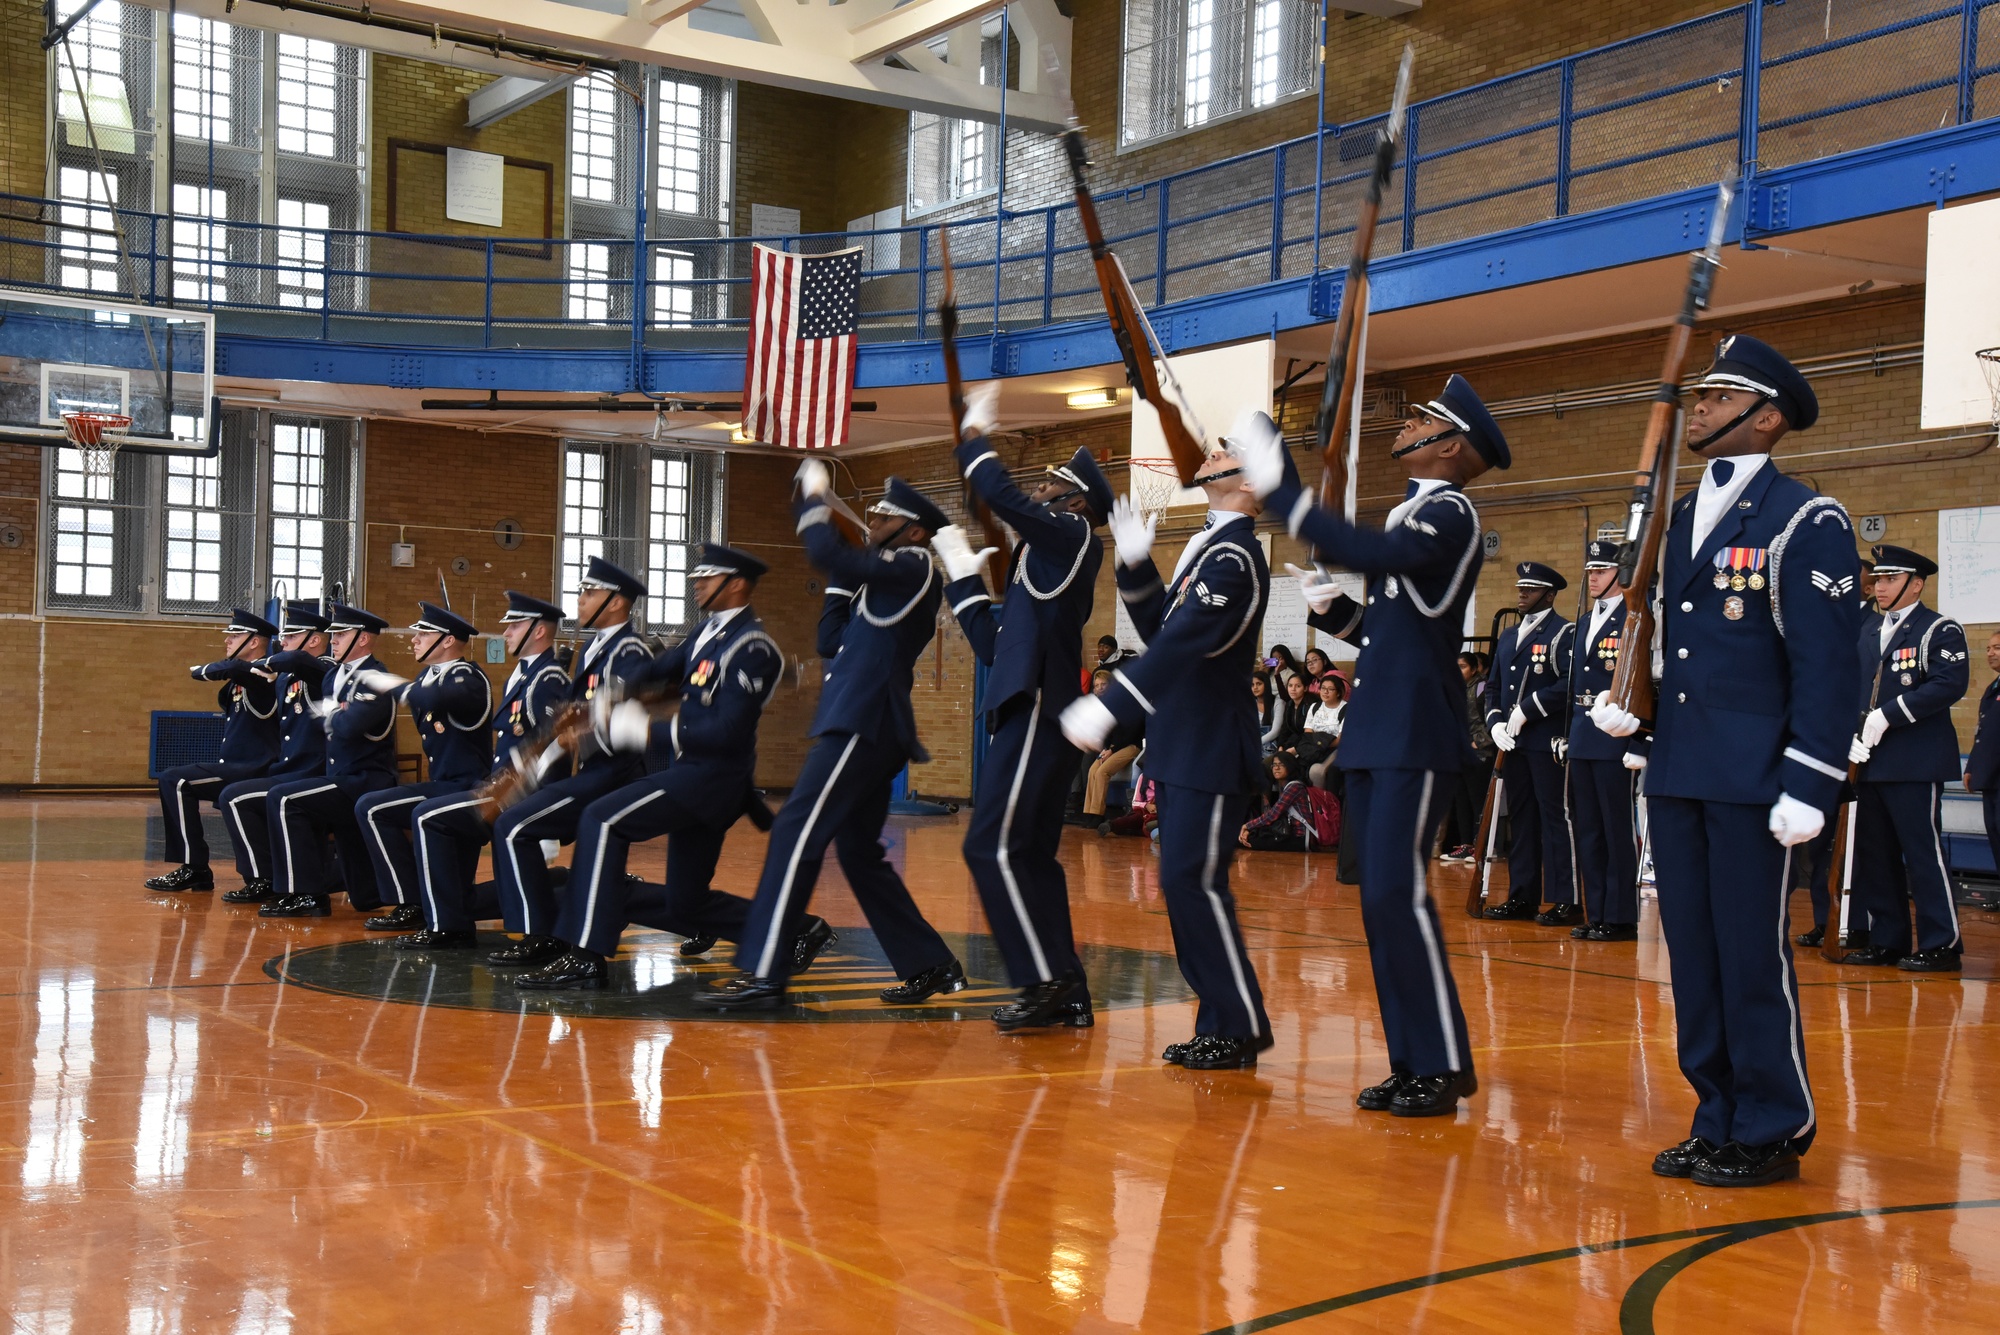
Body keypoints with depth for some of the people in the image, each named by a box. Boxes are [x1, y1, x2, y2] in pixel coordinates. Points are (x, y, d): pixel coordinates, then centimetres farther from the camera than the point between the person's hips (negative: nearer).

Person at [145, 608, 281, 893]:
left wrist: (201, 670, -13)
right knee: (175, 781, 17)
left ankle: (194, 867, -14)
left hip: (251, 771, -11)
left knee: (175, 781, -19)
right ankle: (195, 869, 14)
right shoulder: (241, 680, 17)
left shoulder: (259, 676, -14)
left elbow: (231, 667, -32)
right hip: (239, 766, 11)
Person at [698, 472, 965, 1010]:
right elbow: (832, 642, 25)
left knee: (797, 831, -14)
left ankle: (762, 975, -17)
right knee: (859, 853, 13)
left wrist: (815, 499, -1)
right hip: (863, 724, 11)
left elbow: (830, 556, -17)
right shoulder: (891, 580, 23)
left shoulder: (913, 568, -6)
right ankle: (932, 965, 18)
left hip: (862, 724, -11)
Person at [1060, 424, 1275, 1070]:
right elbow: (1161, 628, 19)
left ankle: (1241, 1029, 1)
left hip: (1212, 755, -10)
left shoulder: (1234, 556, -16)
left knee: (1194, 880, -8)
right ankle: (1219, 1022, 19)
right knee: (1184, 882, 11)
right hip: (1185, 749, 10)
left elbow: (1181, 644, -27)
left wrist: (1107, 707, -31)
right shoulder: (1212, 547, 15)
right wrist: (1136, 564, 7)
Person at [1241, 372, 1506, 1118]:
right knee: (1382, 898, 9)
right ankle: (1411, 1062, 16)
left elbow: (1368, 555, -29)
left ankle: (1444, 1067, -2)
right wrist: (1329, 608, 6)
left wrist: (1279, 490, -28)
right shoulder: (1411, 515, 19)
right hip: (1374, 735, 9)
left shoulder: (1449, 514, -9)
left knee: (1397, 894, -11)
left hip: (1416, 737, -9)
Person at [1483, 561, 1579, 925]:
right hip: (1513, 743, 7)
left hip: (1549, 743, -7)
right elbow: (1493, 685, 20)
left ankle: (1566, 900, -3)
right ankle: (1522, 896, 16)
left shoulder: (1564, 633, -5)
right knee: (1520, 818, 10)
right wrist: (1495, 722, 3)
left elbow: (1569, 684, -17)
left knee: (1555, 818, -6)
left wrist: (1526, 711, -16)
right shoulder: (1508, 635, 19)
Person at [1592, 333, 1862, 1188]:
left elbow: (1828, 664, -11)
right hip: (1676, 772, 7)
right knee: (1692, 952, 11)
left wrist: (1808, 788, -16)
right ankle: (1718, 1119, 22)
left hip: (1751, 779, -7)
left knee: (1752, 957, -1)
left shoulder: (1806, 522, -7)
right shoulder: (1679, 520, 15)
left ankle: (1771, 1134, 12)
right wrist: (1623, 703, 3)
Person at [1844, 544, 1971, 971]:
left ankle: (1940, 945, 0)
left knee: (1922, 851, -6)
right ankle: (1887, 940, 17)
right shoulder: (1866, 631, 18)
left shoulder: (1939, 630, -3)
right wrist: (1853, 732, 0)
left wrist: (1886, 717, -19)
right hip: (1870, 760, 7)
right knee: (1875, 854, 9)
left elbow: (1949, 684, -16)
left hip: (1916, 763, -7)